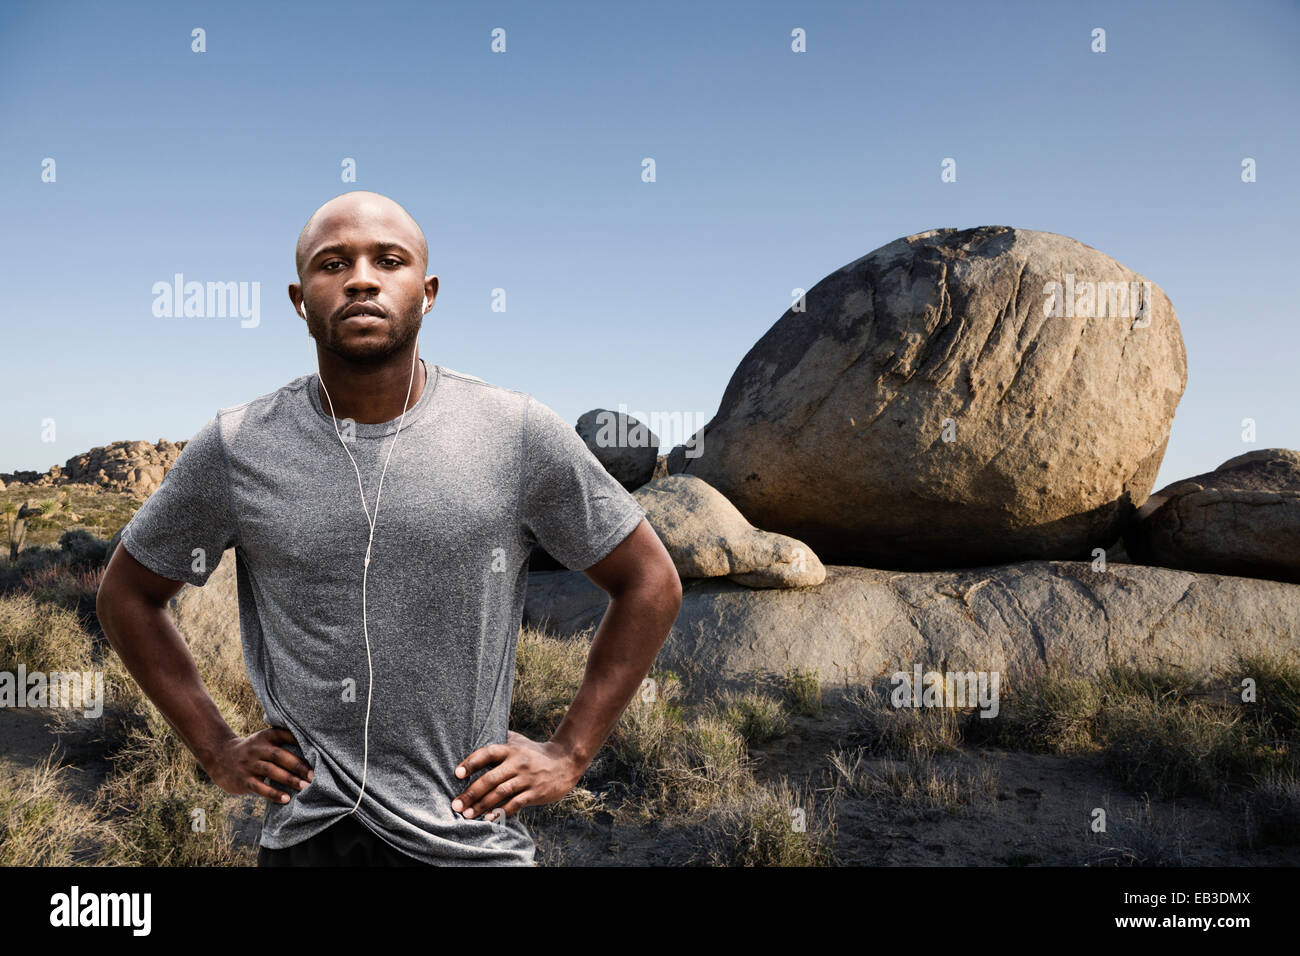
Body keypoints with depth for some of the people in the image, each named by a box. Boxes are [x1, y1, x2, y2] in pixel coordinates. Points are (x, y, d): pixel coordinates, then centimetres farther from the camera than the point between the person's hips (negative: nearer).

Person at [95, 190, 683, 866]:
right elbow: (126, 594, 11)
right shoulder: (234, 450, -4)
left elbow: (651, 582, 0)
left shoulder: (520, 436, -8)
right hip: (308, 834, 1)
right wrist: (216, 749, 3)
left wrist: (569, 754, -3)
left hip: (470, 836, -1)